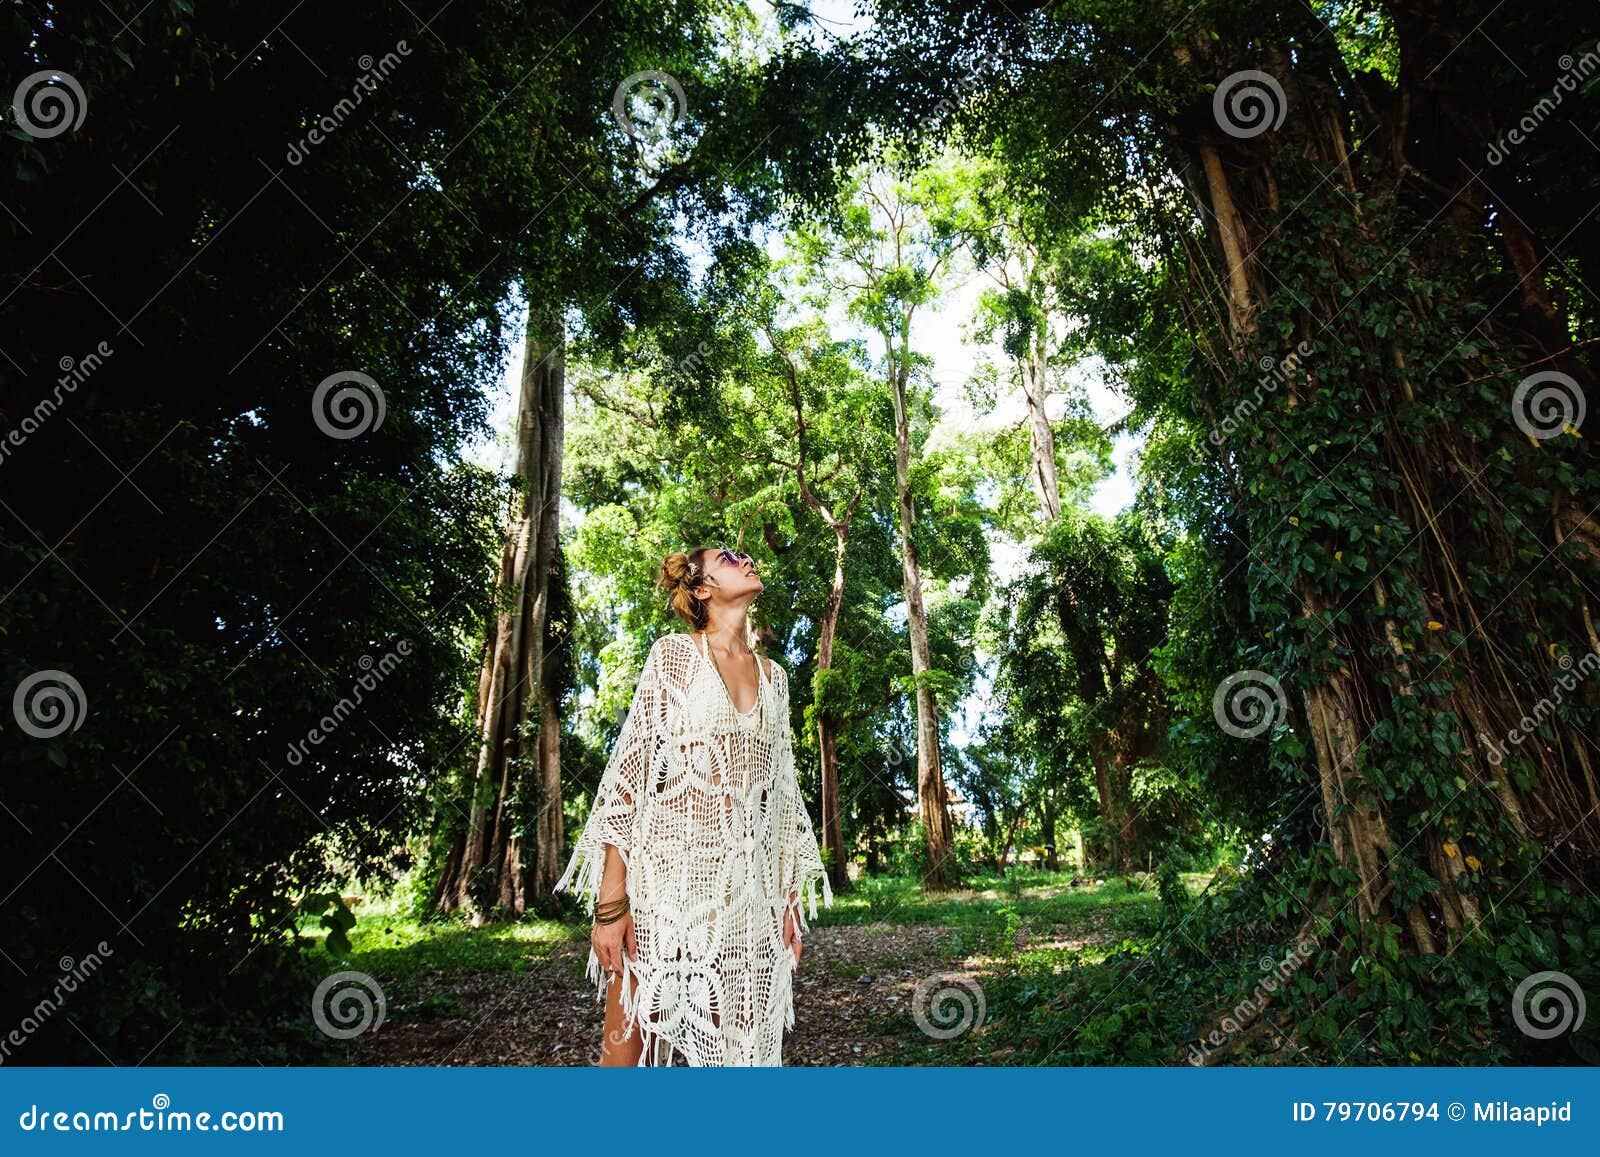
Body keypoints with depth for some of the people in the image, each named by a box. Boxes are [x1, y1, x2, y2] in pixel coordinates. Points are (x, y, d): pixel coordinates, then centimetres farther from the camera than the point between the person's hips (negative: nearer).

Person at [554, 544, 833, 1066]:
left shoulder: (773, 675, 15)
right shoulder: (674, 653, 0)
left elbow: (780, 794, 15)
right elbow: (629, 774, -6)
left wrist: (790, 899, 10)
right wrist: (610, 900, -13)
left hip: (747, 886, 5)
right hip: (668, 871, -4)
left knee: (738, 1052, 7)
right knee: (627, 1050, 0)